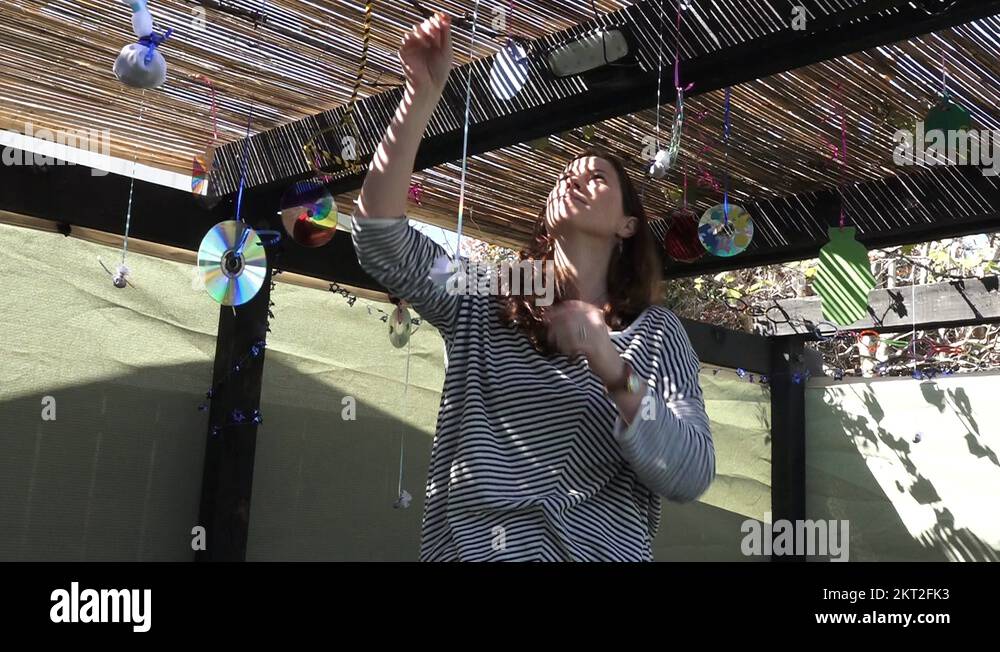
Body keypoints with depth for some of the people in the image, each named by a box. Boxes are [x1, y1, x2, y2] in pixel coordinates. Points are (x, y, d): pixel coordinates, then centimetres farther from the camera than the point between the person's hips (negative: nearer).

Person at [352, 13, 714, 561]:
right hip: (465, 550, 1)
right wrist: (423, 91, -11)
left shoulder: (655, 331, 3)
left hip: (597, 550, -1)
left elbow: (691, 477, -8)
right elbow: (379, 233, -6)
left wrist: (611, 368, -21)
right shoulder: (482, 305, 6)